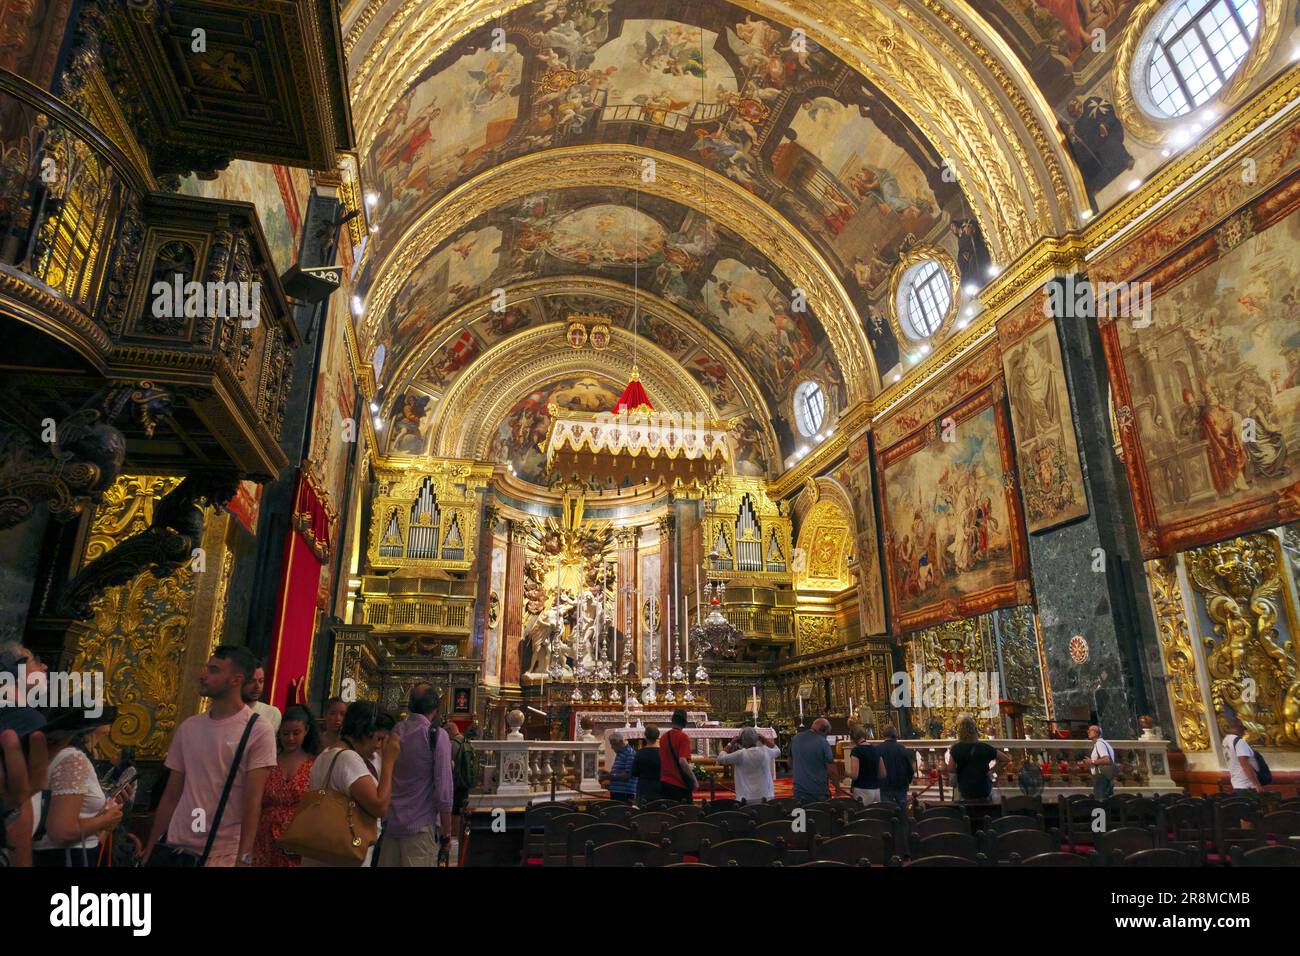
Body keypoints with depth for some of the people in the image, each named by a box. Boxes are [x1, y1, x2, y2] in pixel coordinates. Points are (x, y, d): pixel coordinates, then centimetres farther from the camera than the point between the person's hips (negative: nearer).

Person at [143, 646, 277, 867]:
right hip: (179, 847, 5)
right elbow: (171, 795, 9)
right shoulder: (188, 728, 5)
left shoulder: (258, 731, -12)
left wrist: (243, 857, -18)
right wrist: (150, 848, 8)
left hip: (226, 854, -5)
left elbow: (253, 801, -14)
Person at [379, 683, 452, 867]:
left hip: (390, 824, 5)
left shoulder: (394, 732, 4)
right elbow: (443, 788, -13)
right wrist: (447, 830, -4)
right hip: (421, 826, -5)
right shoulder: (437, 735, -11)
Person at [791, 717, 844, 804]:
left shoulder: (795, 738, 1)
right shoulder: (823, 743, -16)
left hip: (799, 792, 4)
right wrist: (838, 788, 1)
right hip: (819, 793, -4)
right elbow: (832, 770, -14)